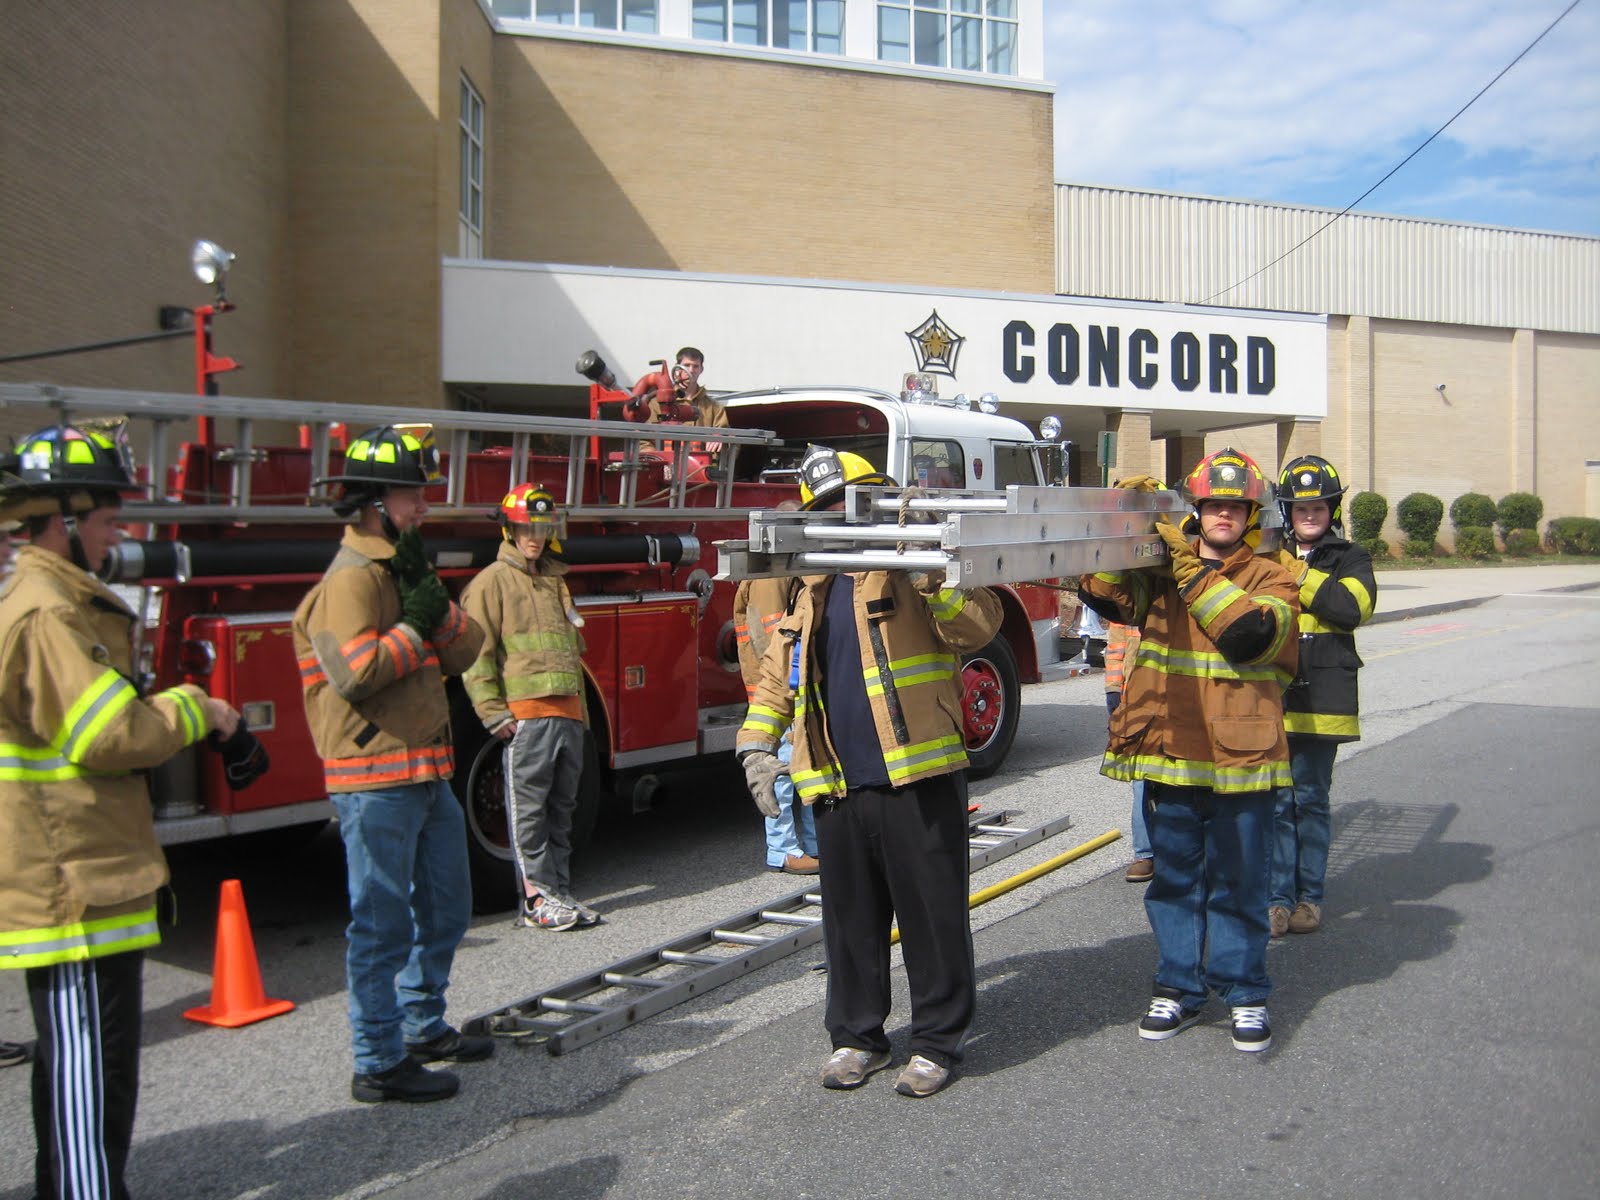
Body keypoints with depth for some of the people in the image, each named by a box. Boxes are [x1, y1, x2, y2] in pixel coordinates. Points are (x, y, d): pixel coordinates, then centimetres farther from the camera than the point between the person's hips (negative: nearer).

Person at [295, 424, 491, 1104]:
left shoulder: (401, 572, 17)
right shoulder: (351, 578, -13)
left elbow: (465, 652, 11)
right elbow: (357, 672, -26)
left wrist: (437, 605, -6)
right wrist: (415, 624, -14)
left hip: (426, 773, 10)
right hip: (376, 780, -10)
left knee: (444, 908, 20)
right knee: (382, 924, -2)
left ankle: (423, 1027, 35)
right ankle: (379, 1064, 8)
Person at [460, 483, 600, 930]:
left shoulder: (554, 580, 21)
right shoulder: (492, 581, -2)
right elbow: (476, 653, -9)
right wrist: (493, 711, -16)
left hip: (567, 714, 7)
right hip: (525, 714, -7)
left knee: (561, 809, 10)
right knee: (528, 810, -3)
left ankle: (560, 892, 17)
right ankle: (537, 899, 0)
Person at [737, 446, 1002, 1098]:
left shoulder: (915, 569, -1)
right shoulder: (812, 591, 17)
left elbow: (977, 626, -16)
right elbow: (777, 673, 20)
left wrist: (935, 581, -30)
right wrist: (757, 743, 9)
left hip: (919, 779, -5)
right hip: (839, 787, 6)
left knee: (933, 915, 3)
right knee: (851, 921, 15)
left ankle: (938, 1041, 18)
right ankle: (857, 1037, 29)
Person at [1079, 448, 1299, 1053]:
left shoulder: (1270, 578, 3)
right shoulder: (1161, 570, 9)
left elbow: (1250, 634, -17)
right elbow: (1102, 589, -5)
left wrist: (1192, 569, -18)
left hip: (1240, 757, -2)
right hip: (1169, 755, 3)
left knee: (1238, 884, 7)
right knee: (1174, 878, 12)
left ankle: (1245, 994, 22)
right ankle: (1179, 987, 25)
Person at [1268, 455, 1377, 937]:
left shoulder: (1349, 558, 8)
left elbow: (1353, 607, -11)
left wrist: (1297, 576, -13)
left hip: (1323, 697, -1)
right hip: (1270, 694, 1)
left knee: (1311, 799, 6)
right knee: (1275, 800, 1)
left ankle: (1308, 897, 16)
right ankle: (1278, 897, 8)